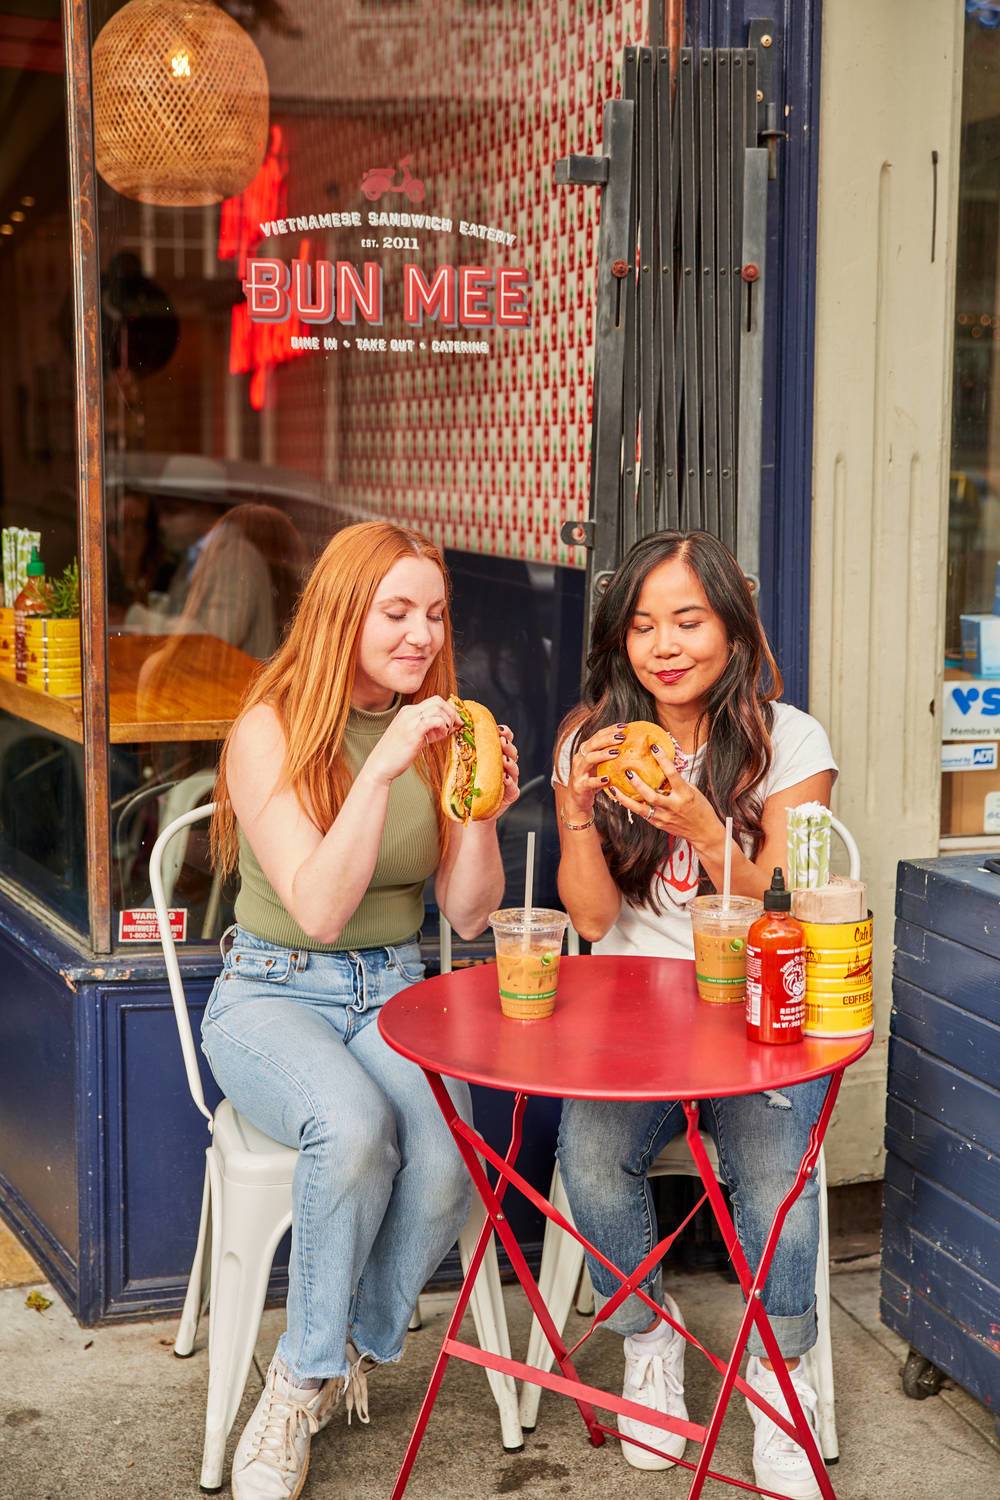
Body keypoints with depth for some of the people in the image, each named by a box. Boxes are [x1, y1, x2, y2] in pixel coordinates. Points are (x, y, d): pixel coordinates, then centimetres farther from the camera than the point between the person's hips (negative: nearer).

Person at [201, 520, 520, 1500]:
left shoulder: (434, 732, 4)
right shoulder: (271, 732, -10)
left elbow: (470, 914, 3)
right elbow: (318, 911, -20)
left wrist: (481, 815, -16)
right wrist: (381, 770, -28)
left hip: (394, 994, 4)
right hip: (273, 992, -4)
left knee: (445, 1163, -27)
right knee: (354, 1126, -35)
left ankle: (328, 1368, -1)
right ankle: (313, 1369, -10)